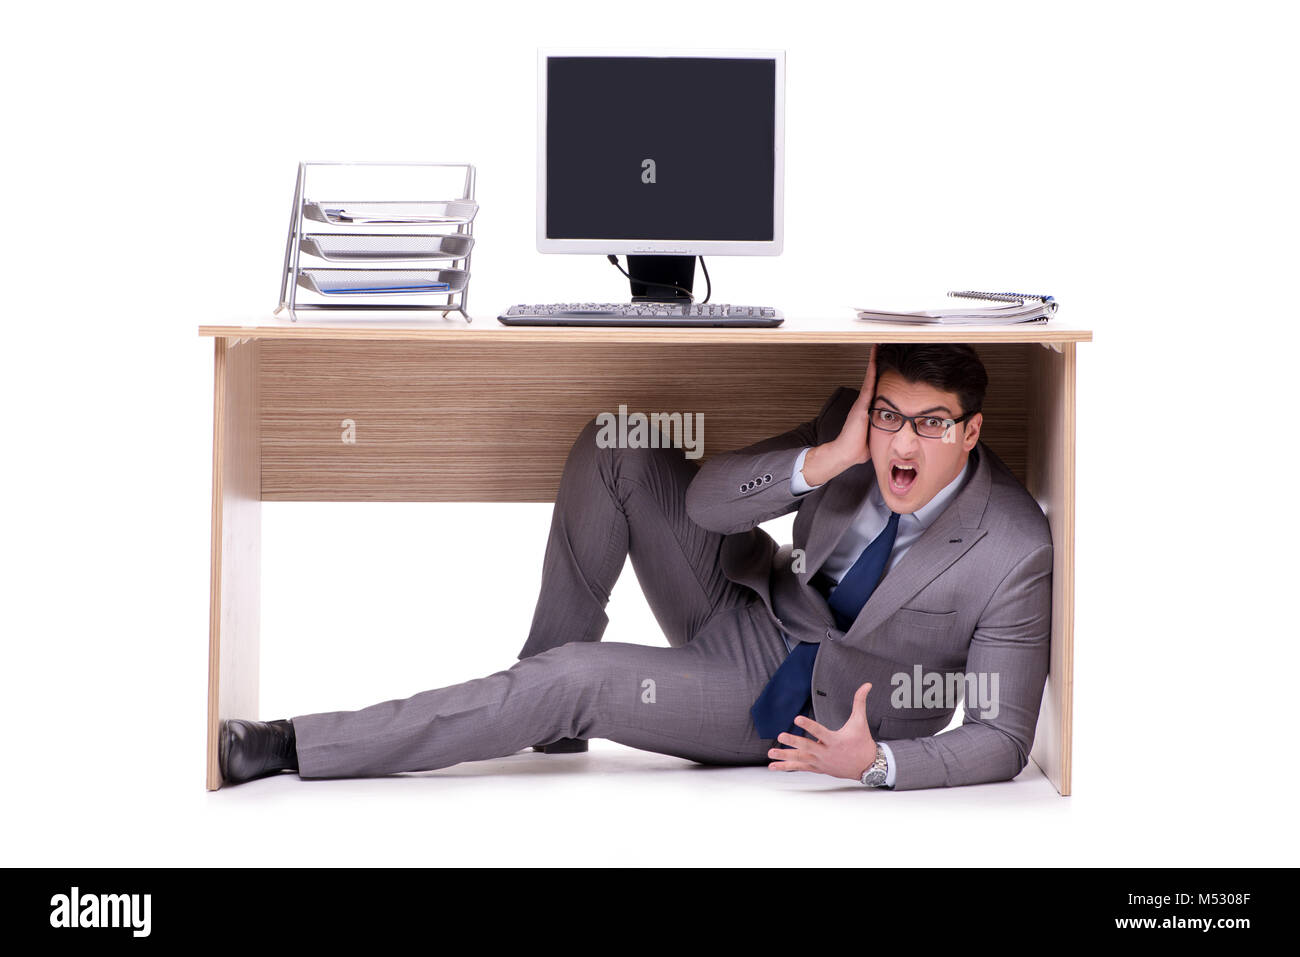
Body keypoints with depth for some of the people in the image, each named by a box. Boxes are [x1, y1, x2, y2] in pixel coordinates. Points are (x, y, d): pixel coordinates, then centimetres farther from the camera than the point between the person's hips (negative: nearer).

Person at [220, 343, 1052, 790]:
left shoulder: (1014, 553, -27)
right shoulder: (852, 422, -13)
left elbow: (1001, 740, -21)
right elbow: (705, 500, -14)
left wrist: (874, 763, -37)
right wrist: (829, 459, -30)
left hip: (799, 717, -5)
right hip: (746, 620, 5)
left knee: (576, 682, -22)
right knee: (612, 450, -13)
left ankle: (289, 748, -14)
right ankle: (549, 692, 0)